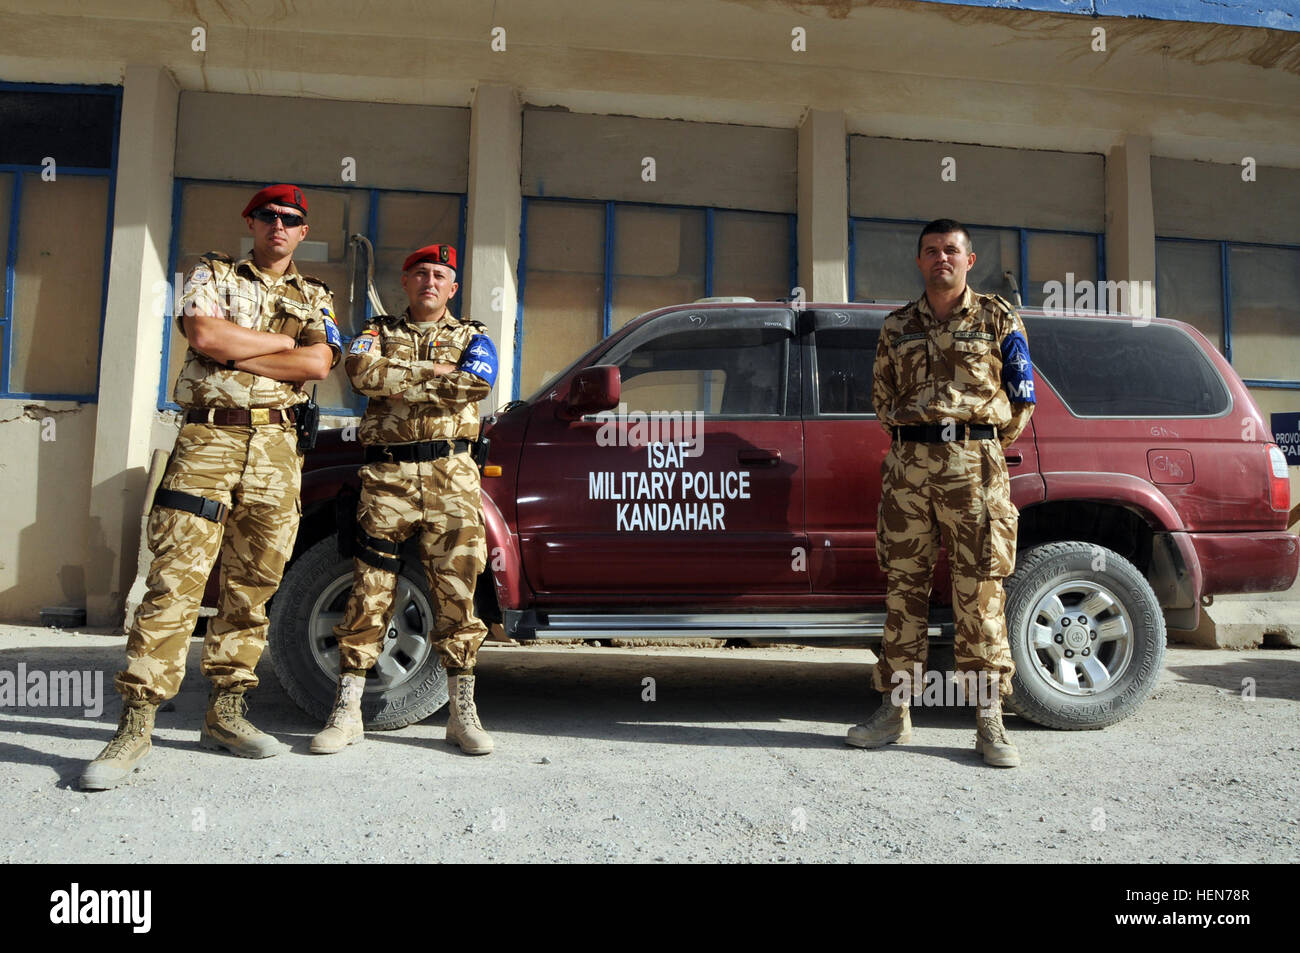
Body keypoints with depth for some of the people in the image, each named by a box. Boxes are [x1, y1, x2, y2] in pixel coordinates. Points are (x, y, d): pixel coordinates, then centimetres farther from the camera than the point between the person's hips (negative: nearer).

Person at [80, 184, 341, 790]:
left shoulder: (315, 298, 18)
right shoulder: (214, 274, 14)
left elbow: (318, 365, -2)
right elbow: (203, 336, -8)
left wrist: (234, 351, -5)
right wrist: (284, 341, -1)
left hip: (276, 448, 3)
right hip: (208, 438, -3)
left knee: (252, 588, 4)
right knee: (175, 582, -11)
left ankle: (225, 712, 14)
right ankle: (135, 727, -7)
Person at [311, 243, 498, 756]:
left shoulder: (472, 337, 15)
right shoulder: (379, 332, 17)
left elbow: (477, 383, -8)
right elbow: (362, 371, -7)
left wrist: (400, 385, -7)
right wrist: (433, 373, -8)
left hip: (451, 477, 0)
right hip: (387, 475, 0)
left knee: (457, 590, -2)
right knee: (369, 589, -1)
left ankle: (462, 711, 7)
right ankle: (347, 710, 8)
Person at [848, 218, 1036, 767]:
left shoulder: (999, 320, 10)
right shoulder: (897, 327, 17)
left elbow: (1022, 398, 11)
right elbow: (881, 398, 22)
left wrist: (980, 449, 11)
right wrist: (914, 442, 14)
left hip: (974, 465, -2)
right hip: (907, 465, 3)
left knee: (979, 590, -4)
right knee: (904, 585, 3)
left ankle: (989, 721, 4)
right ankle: (896, 710, 11)